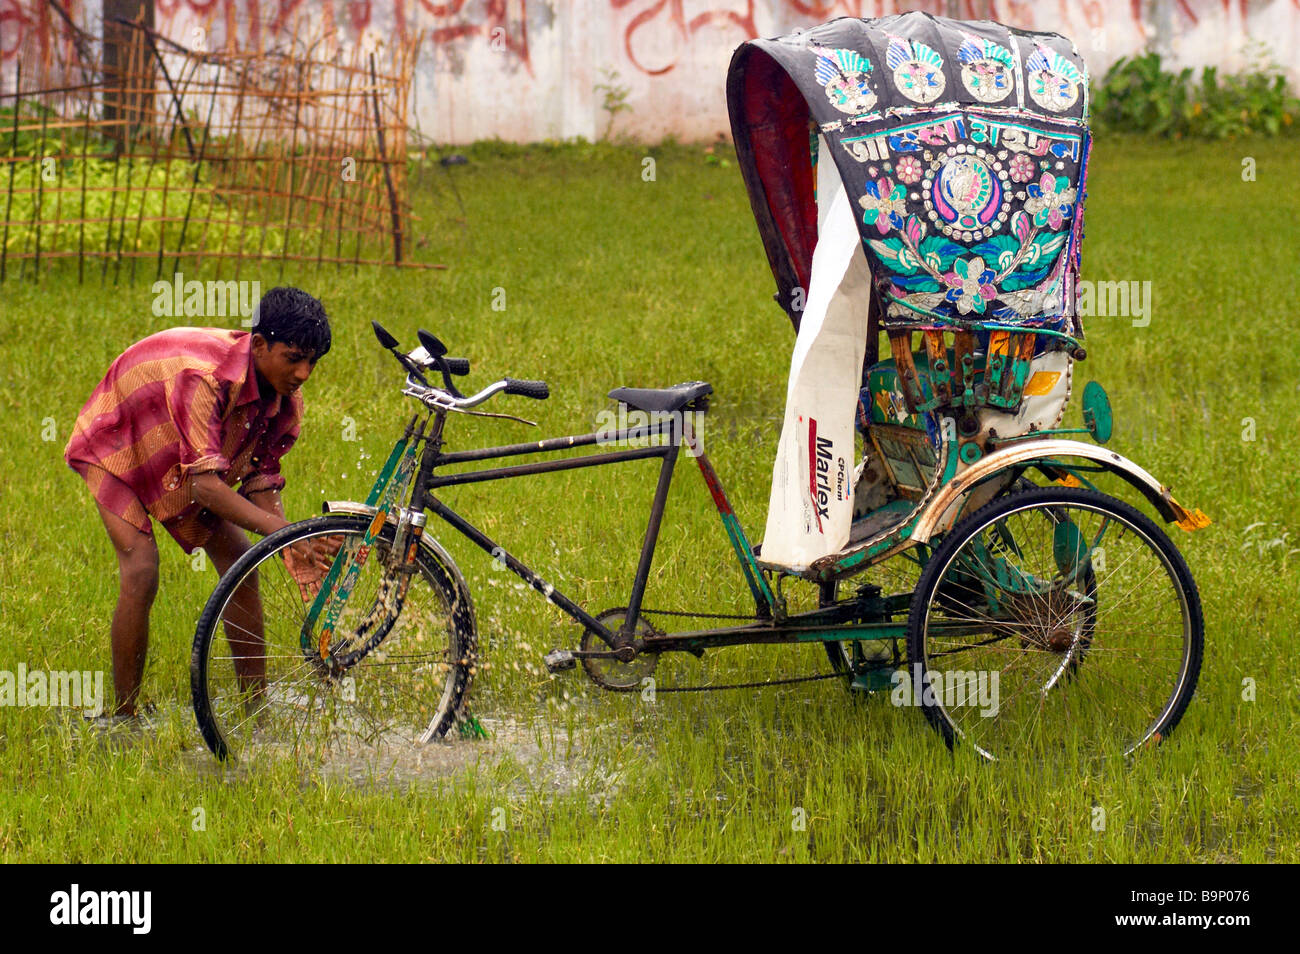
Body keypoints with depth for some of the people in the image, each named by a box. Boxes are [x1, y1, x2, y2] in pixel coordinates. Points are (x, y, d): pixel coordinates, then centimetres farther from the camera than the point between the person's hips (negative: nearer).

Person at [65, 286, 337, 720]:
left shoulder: (284, 398, -18)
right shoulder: (204, 375, -42)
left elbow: (260, 480, -14)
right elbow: (205, 484, -45)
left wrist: (296, 552, -29)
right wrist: (284, 530, -50)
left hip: (180, 464, 7)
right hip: (116, 446, -7)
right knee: (141, 573, -23)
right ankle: (124, 717, -11)